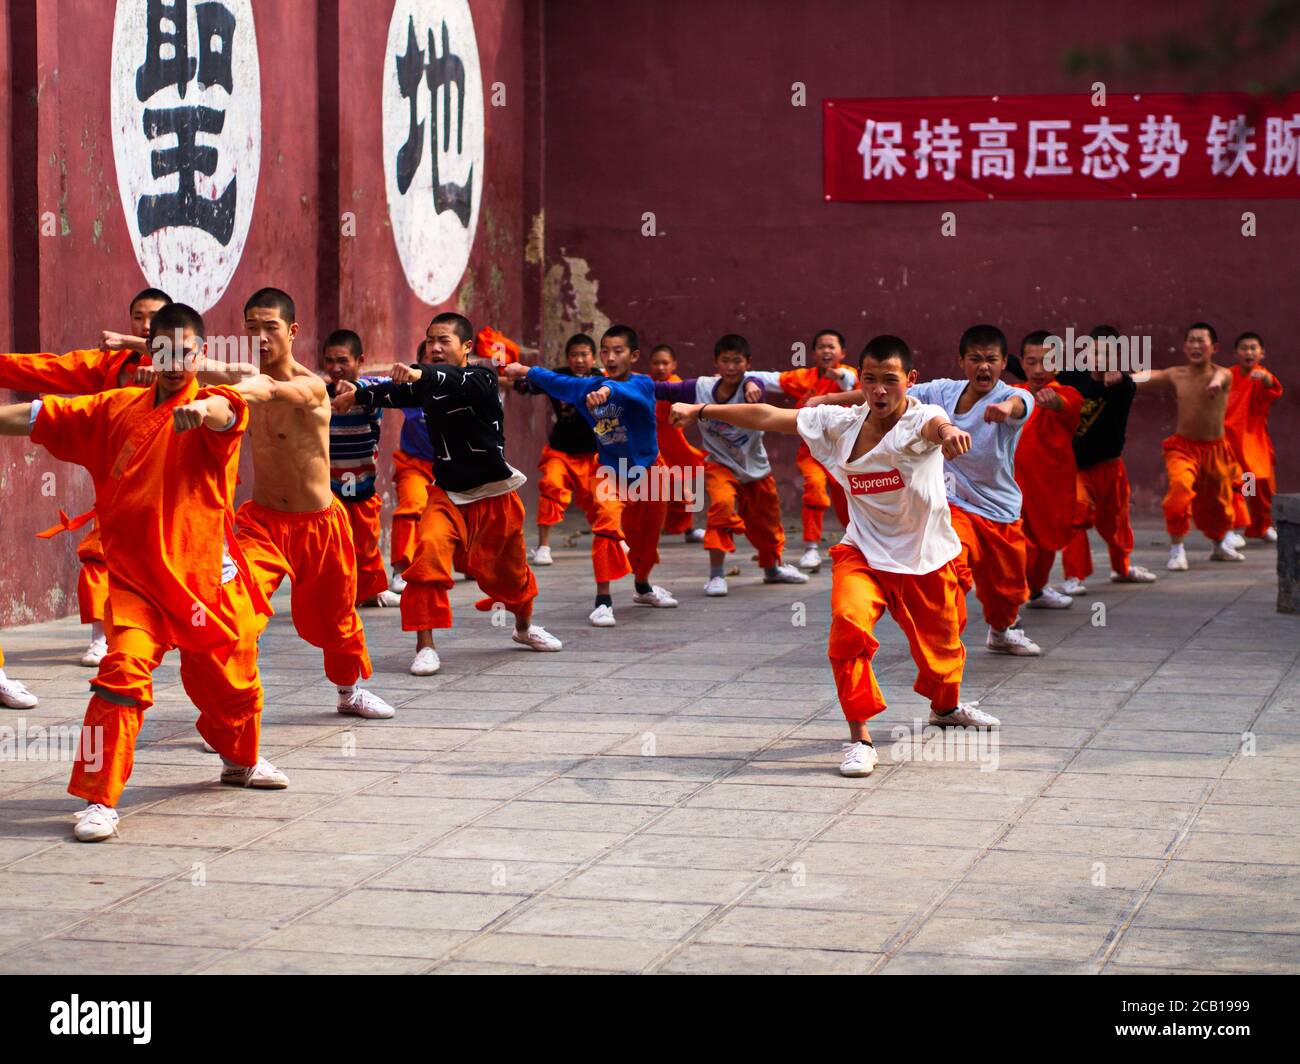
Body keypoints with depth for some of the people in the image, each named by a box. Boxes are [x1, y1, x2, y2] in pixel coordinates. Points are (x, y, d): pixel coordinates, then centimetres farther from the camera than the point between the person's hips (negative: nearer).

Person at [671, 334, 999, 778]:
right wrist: (702, 410, -1)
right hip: (863, 554, 1)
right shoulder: (842, 423, -7)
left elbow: (934, 425, -44)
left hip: (927, 559, -1)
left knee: (941, 649, 17)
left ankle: (946, 707, 53)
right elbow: (769, 418, -2)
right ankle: (859, 738, -18)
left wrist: (948, 432, -69)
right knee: (850, 622, -28)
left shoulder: (920, 421, -19)